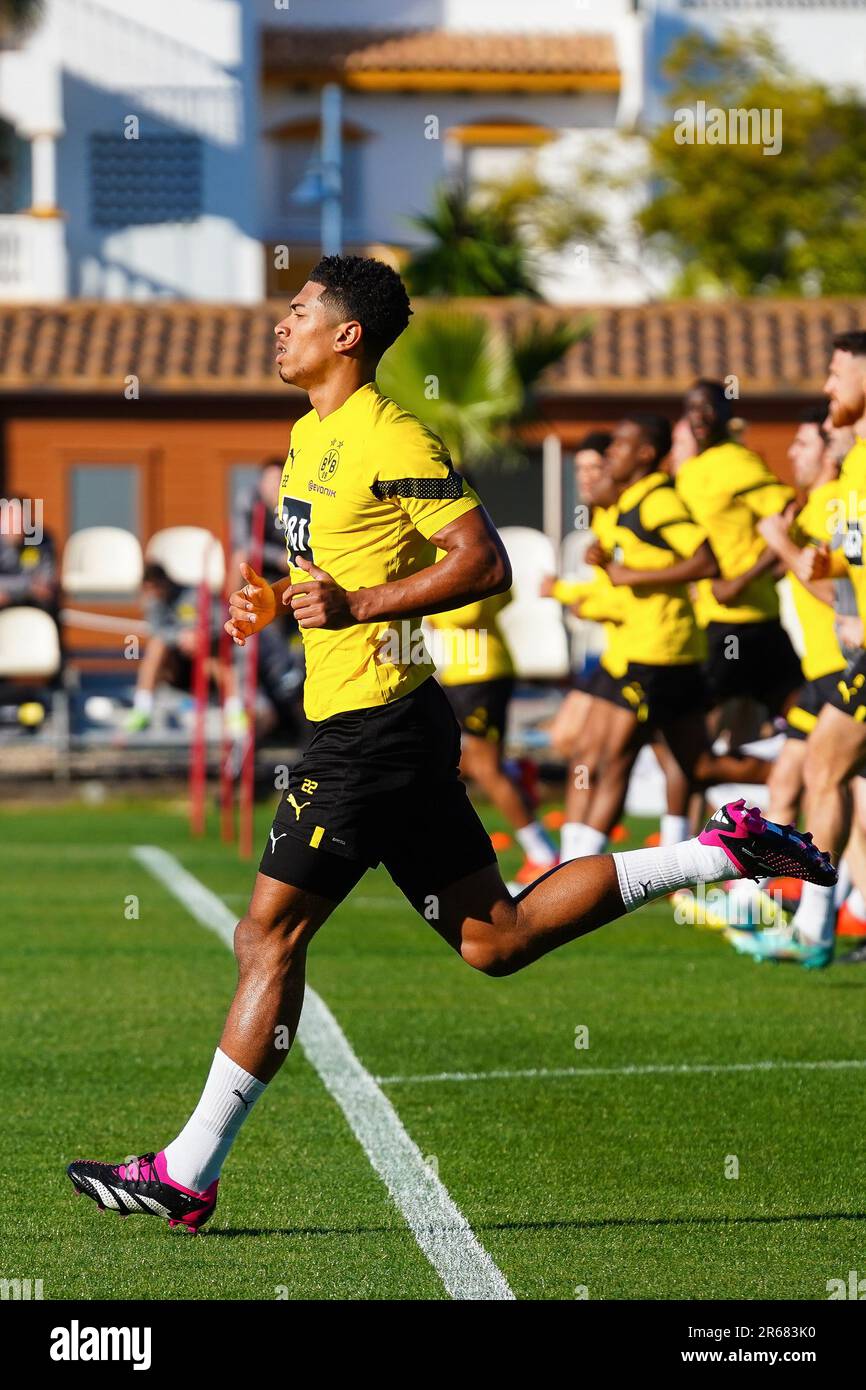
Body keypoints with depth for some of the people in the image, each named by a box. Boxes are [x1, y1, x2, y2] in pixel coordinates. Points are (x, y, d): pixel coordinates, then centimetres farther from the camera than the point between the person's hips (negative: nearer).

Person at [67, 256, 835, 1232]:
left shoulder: (392, 442, -14)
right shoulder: (310, 436, 16)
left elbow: (485, 565, -18)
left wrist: (356, 605, -23)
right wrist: (276, 599, 11)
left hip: (374, 729, -10)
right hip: (359, 722, 10)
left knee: (269, 932, -7)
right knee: (493, 939, 12)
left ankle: (189, 1174, -4)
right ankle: (719, 854, 16)